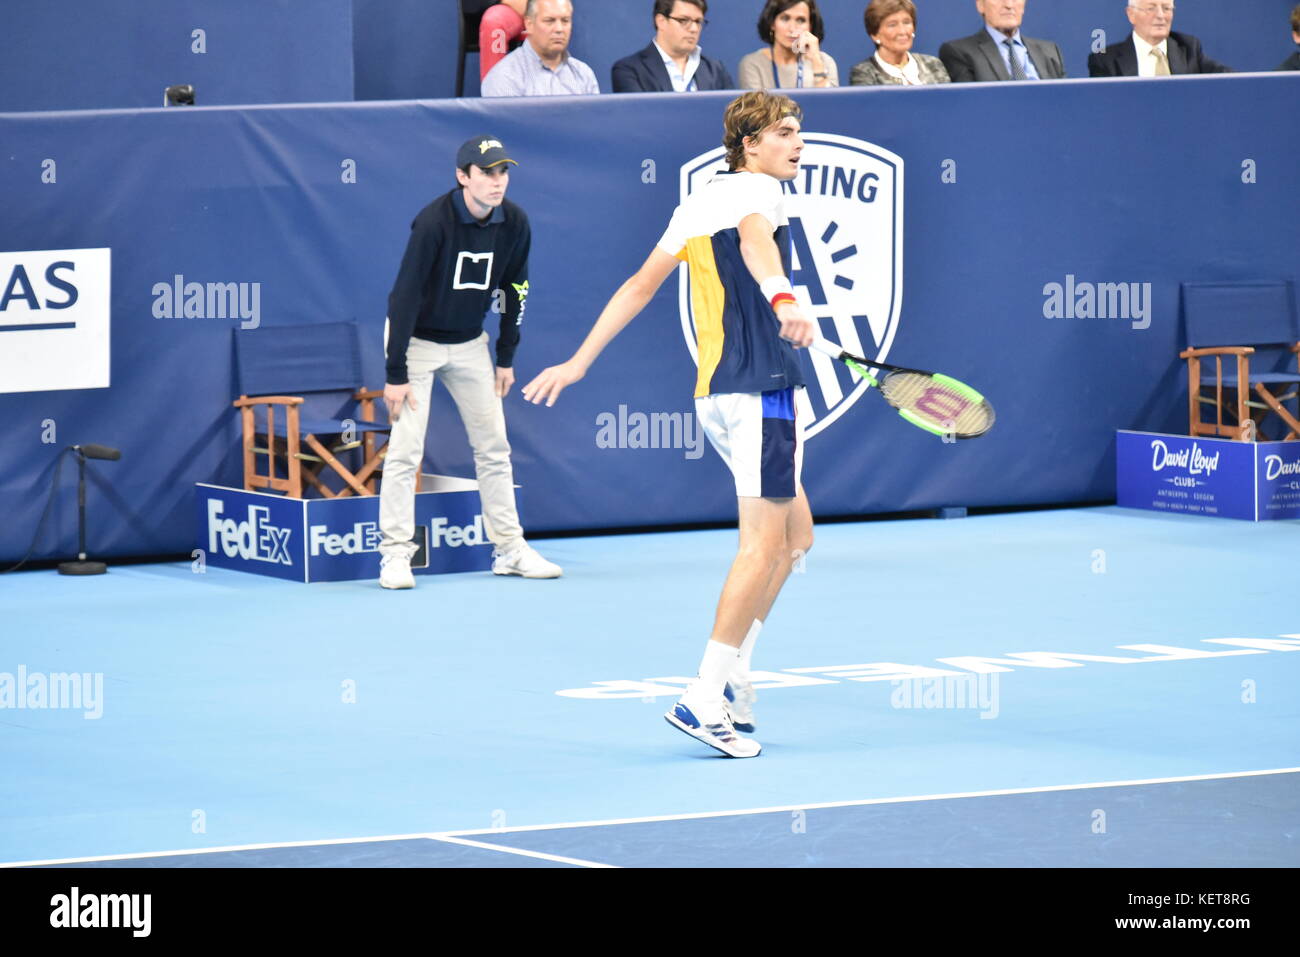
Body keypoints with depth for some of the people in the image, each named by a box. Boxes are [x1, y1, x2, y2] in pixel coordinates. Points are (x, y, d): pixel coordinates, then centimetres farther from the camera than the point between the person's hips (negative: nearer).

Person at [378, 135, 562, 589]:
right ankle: (395, 555, -5)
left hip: (470, 343, 5)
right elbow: (405, 296, -25)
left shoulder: (514, 223, -11)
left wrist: (506, 357, 6)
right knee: (405, 450, -11)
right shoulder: (434, 222, -26)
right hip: (417, 341, -5)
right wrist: (396, 374, -24)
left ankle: (509, 549, 14)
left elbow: (515, 290, 4)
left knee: (494, 446, 6)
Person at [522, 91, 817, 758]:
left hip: (717, 391, 9)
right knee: (763, 545, -9)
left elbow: (640, 285, 19)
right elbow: (755, 241, -30)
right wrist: (785, 302, -50)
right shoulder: (757, 190, -6)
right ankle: (705, 698, -14)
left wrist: (579, 363, 23)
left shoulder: (697, 204, 18)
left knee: (794, 532, 17)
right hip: (759, 385, -9)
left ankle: (732, 677, 14)